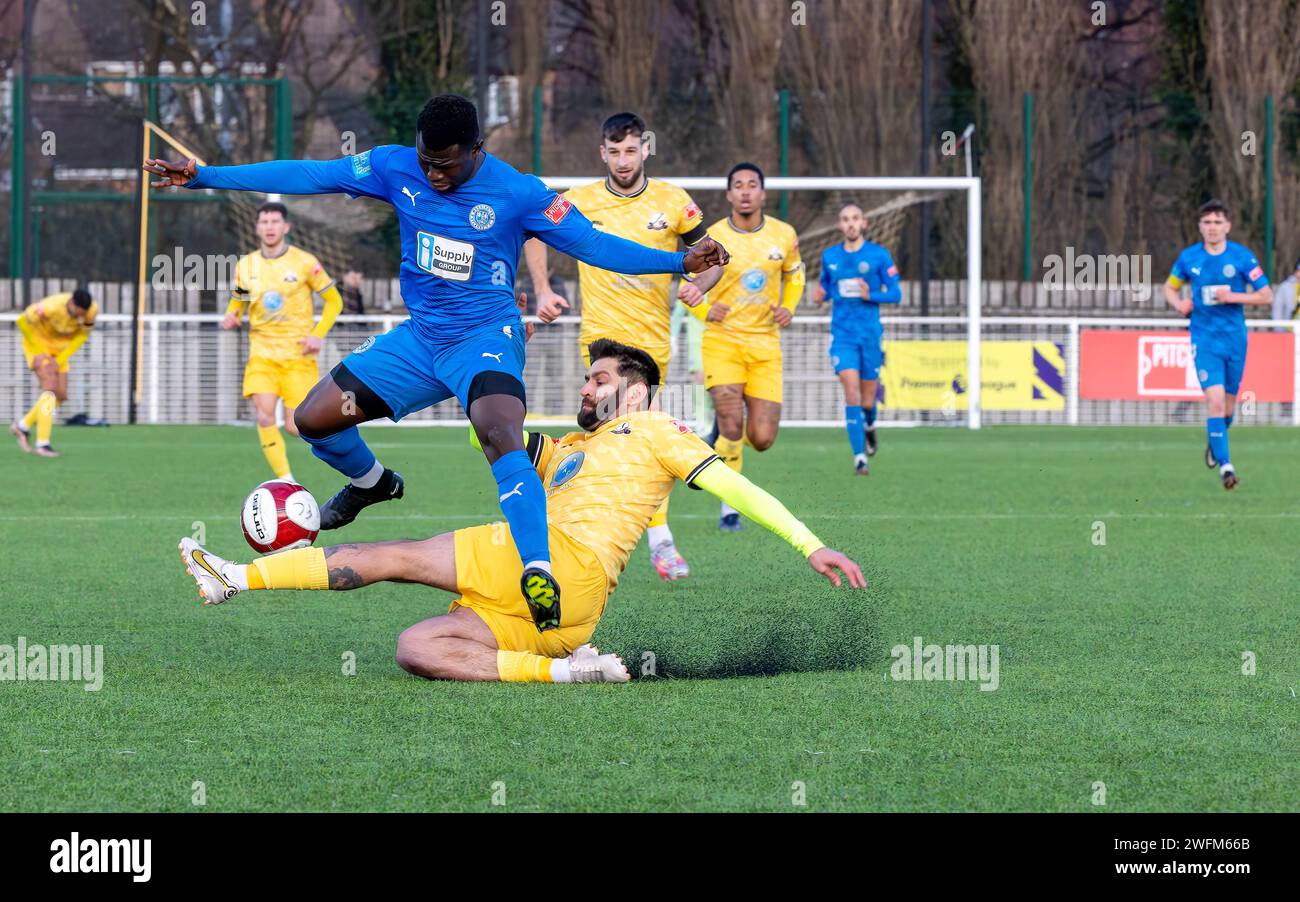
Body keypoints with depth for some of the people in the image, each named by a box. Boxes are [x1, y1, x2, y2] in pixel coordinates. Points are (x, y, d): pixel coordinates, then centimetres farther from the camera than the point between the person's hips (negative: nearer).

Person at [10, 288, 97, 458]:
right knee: (50, 388, -21)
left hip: (60, 347, 6)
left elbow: (83, 334, -2)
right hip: (37, 342, -6)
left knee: (60, 396, 1)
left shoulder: (92, 309, -20)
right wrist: (41, 353, -17)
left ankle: (22, 425, 20)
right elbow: (23, 321, -20)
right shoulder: (51, 307, -36)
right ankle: (42, 444, -23)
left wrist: (63, 358, -11)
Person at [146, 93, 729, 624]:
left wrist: (680, 261, -22)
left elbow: (593, 245, -10)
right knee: (313, 419, 4)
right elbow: (308, 176, -2)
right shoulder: (396, 168, -4)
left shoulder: (518, 193, -13)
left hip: (486, 338, -5)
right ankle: (370, 483, 37)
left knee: (500, 434, -34)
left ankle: (538, 573, -40)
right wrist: (200, 177, -5)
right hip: (418, 339, 5)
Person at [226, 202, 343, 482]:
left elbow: (334, 301, 4)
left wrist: (318, 334, -10)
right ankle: (286, 481, -8)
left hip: (298, 354, -3)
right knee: (264, 417, -17)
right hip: (262, 353, 3)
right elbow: (237, 303, 19)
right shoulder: (245, 266, 5)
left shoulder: (304, 263, -4)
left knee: (295, 427, -8)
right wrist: (231, 317, -6)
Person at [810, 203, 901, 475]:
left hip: (870, 335, 0)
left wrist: (872, 295, -20)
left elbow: (895, 293, -1)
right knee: (851, 391, -16)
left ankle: (869, 425, 43)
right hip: (843, 336, 0)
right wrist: (820, 295, -3)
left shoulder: (879, 255, -2)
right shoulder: (829, 256, 6)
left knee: (867, 400, 5)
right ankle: (859, 457, -14)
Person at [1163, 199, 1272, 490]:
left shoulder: (1242, 257, -4)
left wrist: (1233, 297, -17)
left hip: (1235, 338, 1)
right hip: (1204, 340, -1)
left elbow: (1266, 296, -3)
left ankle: (1214, 442, 44)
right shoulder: (1188, 257, 0)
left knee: (1228, 405, 12)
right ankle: (1225, 466, -16)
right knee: (1215, 400, -16)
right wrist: (1179, 304, -5)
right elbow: (1170, 287, 17)